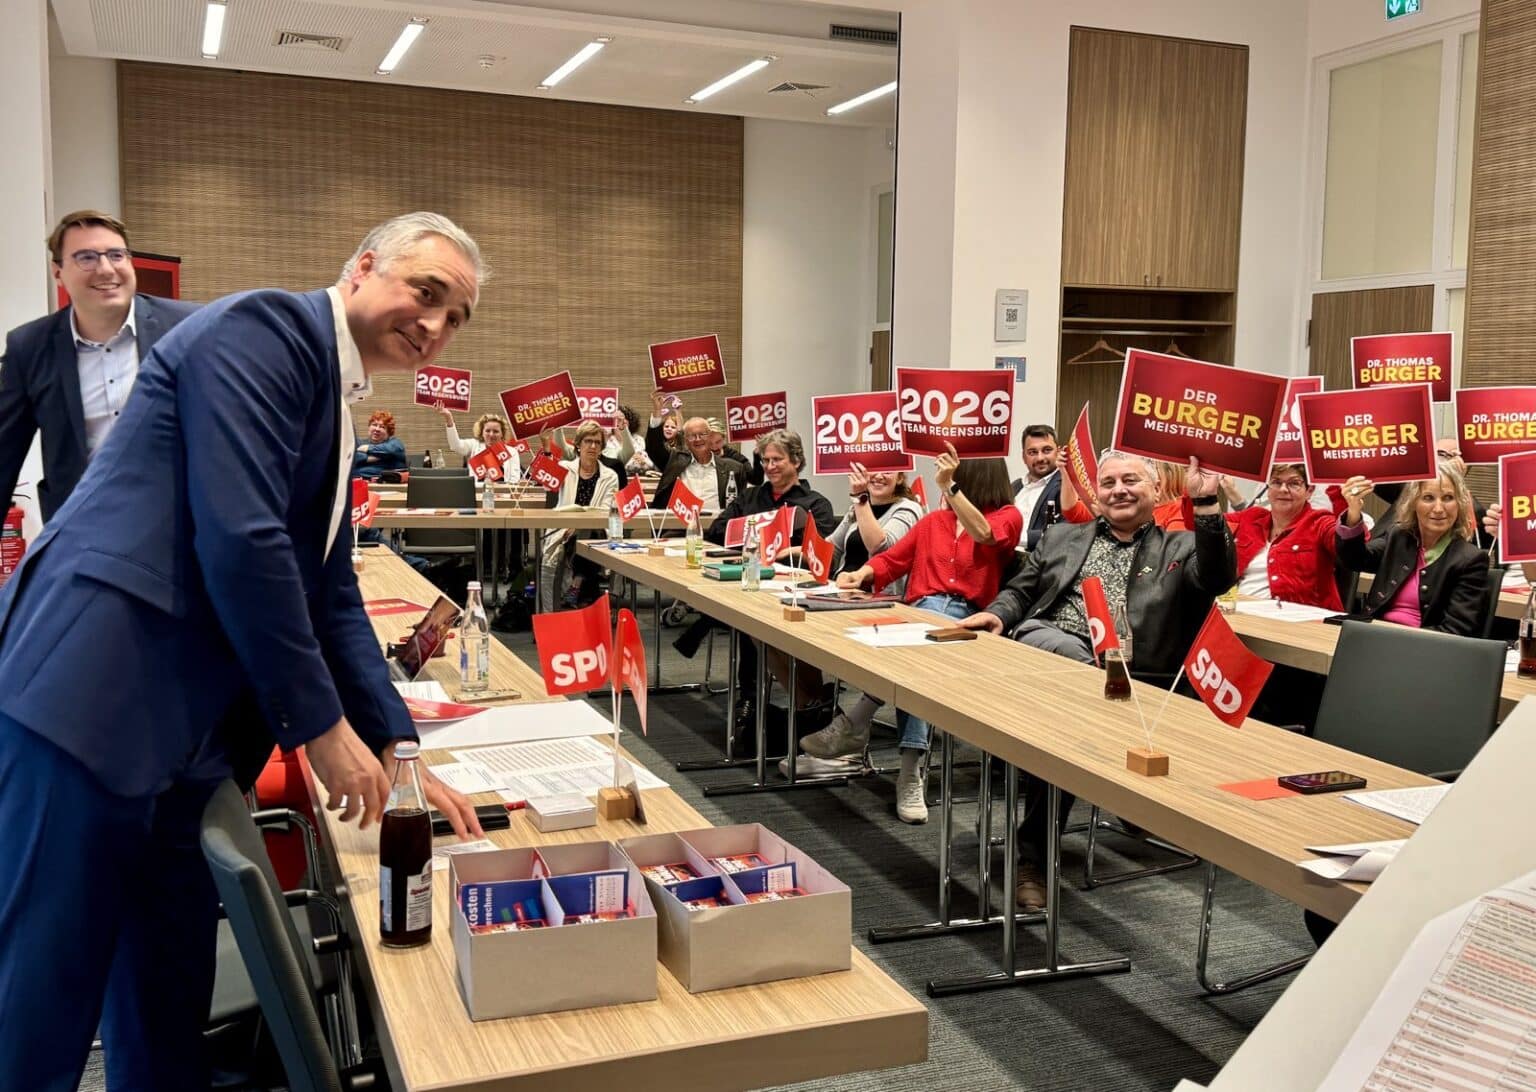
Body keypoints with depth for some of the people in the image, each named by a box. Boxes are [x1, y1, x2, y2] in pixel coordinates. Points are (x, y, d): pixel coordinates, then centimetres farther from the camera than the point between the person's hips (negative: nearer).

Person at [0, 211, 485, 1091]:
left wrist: (399, 748, 10)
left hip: (180, 735, 10)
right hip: (91, 698, -9)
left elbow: (331, 595, 19)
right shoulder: (263, 329, -10)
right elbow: (240, 541, -20)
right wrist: (322, 726, -13)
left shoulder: (335, 408, 18)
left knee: (170, 1001, 16)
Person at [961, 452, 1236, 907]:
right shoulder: (1062, 537, 26)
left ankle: (1032, 856, -12)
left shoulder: (1181, 546, 17)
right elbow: (1020, 592, 24)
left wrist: (1206, 503, -14)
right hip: (1044, 645, 2)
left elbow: (1218, 578, -4)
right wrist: (998, 614, 1)